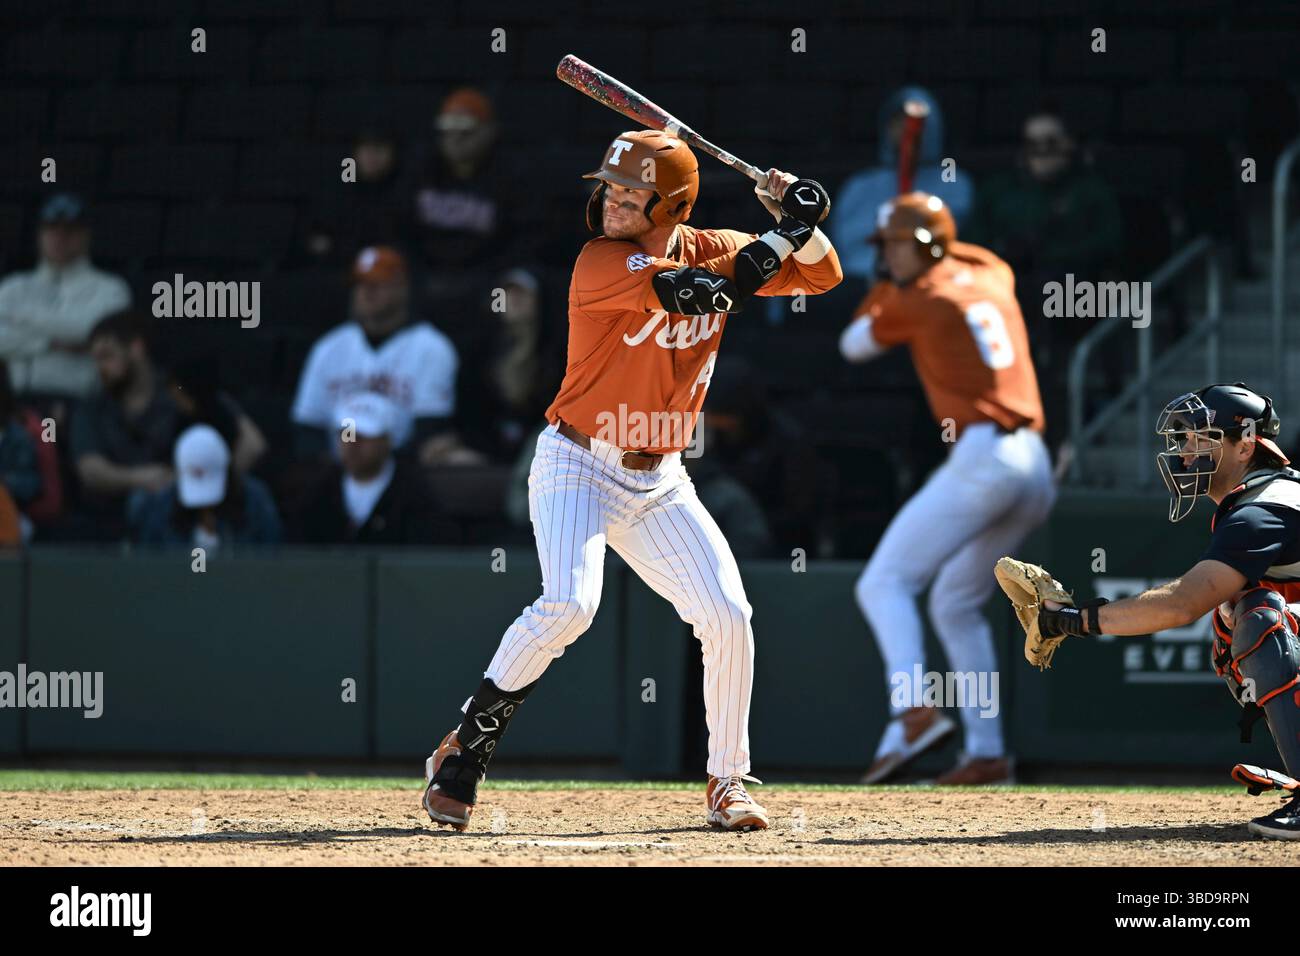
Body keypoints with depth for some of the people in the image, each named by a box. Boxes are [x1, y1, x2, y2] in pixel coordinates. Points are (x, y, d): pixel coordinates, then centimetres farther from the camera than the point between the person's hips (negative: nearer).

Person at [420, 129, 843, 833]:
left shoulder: (709, 249, 2)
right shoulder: (602, 261, -16)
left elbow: (821, 275, 5)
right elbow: (706, 289, -28)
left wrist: (800, 221, -14)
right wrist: (784, 233, -23)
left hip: (659, 483, 5)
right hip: (579, 465, -5)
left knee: (728, 616, -6)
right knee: (568, 603, -26)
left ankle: (728, 782, 11)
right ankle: (461, 755, -14)